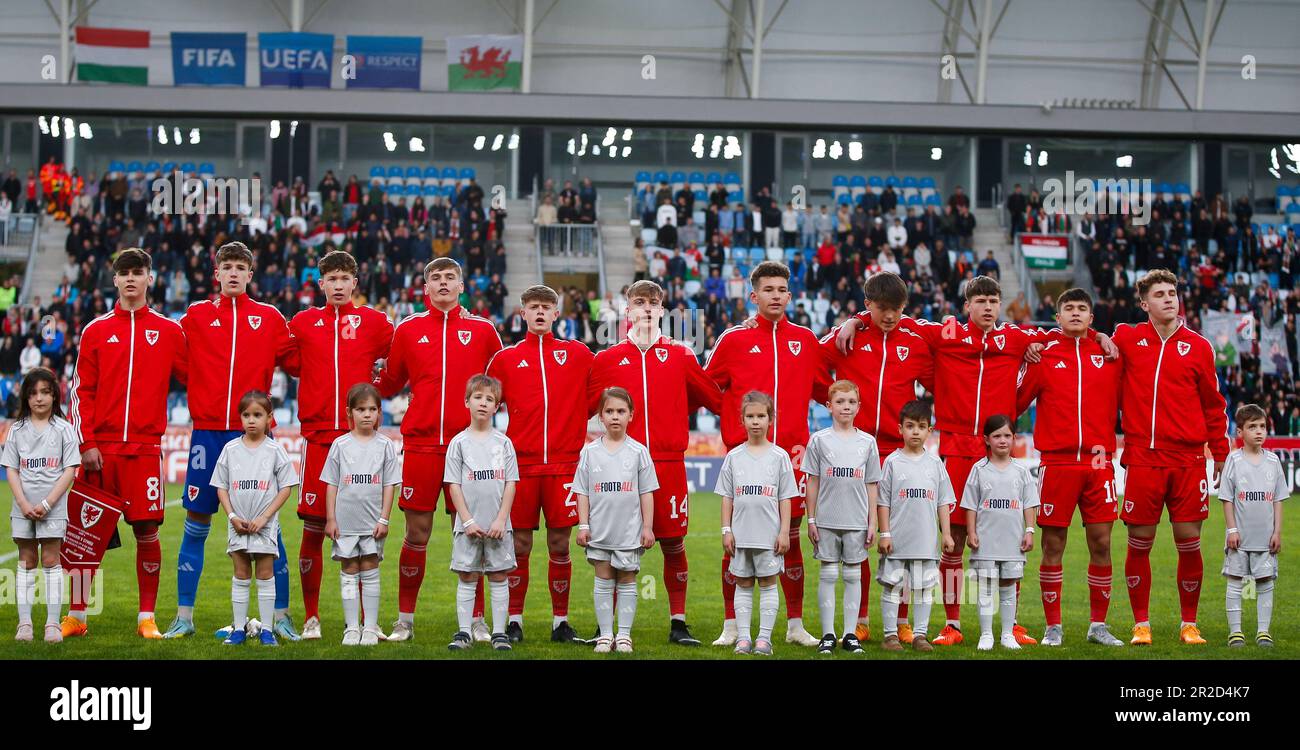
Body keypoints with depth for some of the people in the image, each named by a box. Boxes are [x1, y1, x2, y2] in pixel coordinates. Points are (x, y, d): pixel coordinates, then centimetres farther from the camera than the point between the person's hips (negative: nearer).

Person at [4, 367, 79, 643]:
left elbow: (70, 470, -4)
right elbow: (11, 469, 4)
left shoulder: (63, 429, 0)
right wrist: (23, 503, -10)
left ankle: (53, 623, 0)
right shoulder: (18, 430, 6)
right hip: (23, 508, 2)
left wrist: (46, 503, -12)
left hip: (53, 508, -2)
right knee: (26, 562, 6)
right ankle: (24, 623, 8)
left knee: (51, 561, -2)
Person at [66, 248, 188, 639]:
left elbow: (195, 378, 9)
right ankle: (76, 616, 11)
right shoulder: (96, 330, 8)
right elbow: (80, 391, 6)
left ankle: (147, 618, 8)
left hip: (145, 447, -1)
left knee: (147, 531, -2)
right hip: (100, 448, 1)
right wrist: (86, 444, -3)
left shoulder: (169, 331, 8)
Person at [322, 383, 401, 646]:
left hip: (373, 522, -1)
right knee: (349, 572, 5)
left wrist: (384, 519, -4)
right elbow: (331, 484, 4)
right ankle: (351, 627, 10)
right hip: (345, 521, 1)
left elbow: (389, 485, 1)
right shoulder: (340, 444, 2)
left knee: (370, 571, 3)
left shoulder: (384, 444, 1)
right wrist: (330, 519, 0)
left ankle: (371, 628, 8)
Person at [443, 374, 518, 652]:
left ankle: (499, 633, 9)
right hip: (468, 524, -1)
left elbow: (510, 483, 2)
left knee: (499, 577, 4)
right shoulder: (459, 442, 2)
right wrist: (467, 520, -9)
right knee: (467, 578, 3)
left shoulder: (503, 442, 4)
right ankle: (463, 632, 8)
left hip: (498, 525, 1)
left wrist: (501, 519, -7)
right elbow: (453, 485, -1)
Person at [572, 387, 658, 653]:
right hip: (599, 530, 1)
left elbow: (646, 492, 2)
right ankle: (605, 634, 11)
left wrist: (648, 527, -1)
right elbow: (582, 492, 5)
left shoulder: (638, 451, 0)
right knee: (603, 580, 5)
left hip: (630, 531, -1)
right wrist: (583, 525, -1)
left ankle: (624, 635, 11)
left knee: (627, 581, 5)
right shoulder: (590, 451, 2)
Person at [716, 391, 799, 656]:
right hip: (741, 533, 2)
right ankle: (743, 638, 10)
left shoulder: (779, 456, 1)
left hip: (769, 534, -2)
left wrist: (784, 532, -4)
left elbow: (785, 498, 1)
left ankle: (764, 638, 7)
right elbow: (727, 497, 7)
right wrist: (726, 530, 1)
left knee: (768, 584, 3)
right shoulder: (734, 456, 5)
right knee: (743, 584, 6)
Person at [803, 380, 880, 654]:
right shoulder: (819, 440, 1)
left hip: (856, 521, 1)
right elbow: (812, 482, 3)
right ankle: (828, 634, 7)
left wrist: (872, 523, 4)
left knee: (853, 575, 5)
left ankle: (851, 634, 10)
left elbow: (871, 486, 7)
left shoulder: (867, 442, 5)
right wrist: (811, 520, 0)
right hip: (827, 519, -1)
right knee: (828, 574, 2)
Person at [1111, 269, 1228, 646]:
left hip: (1188, 458, 0)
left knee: (1189, 542, 1)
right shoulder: (1126, 340, 5)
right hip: (1143, 457, 0)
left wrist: (1220, 454, 11)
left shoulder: (1197, 346, 7)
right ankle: (1141, 624, 12)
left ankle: (1189, 625, 13)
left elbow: (1213, 403, 12)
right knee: (1139, 544, 1)